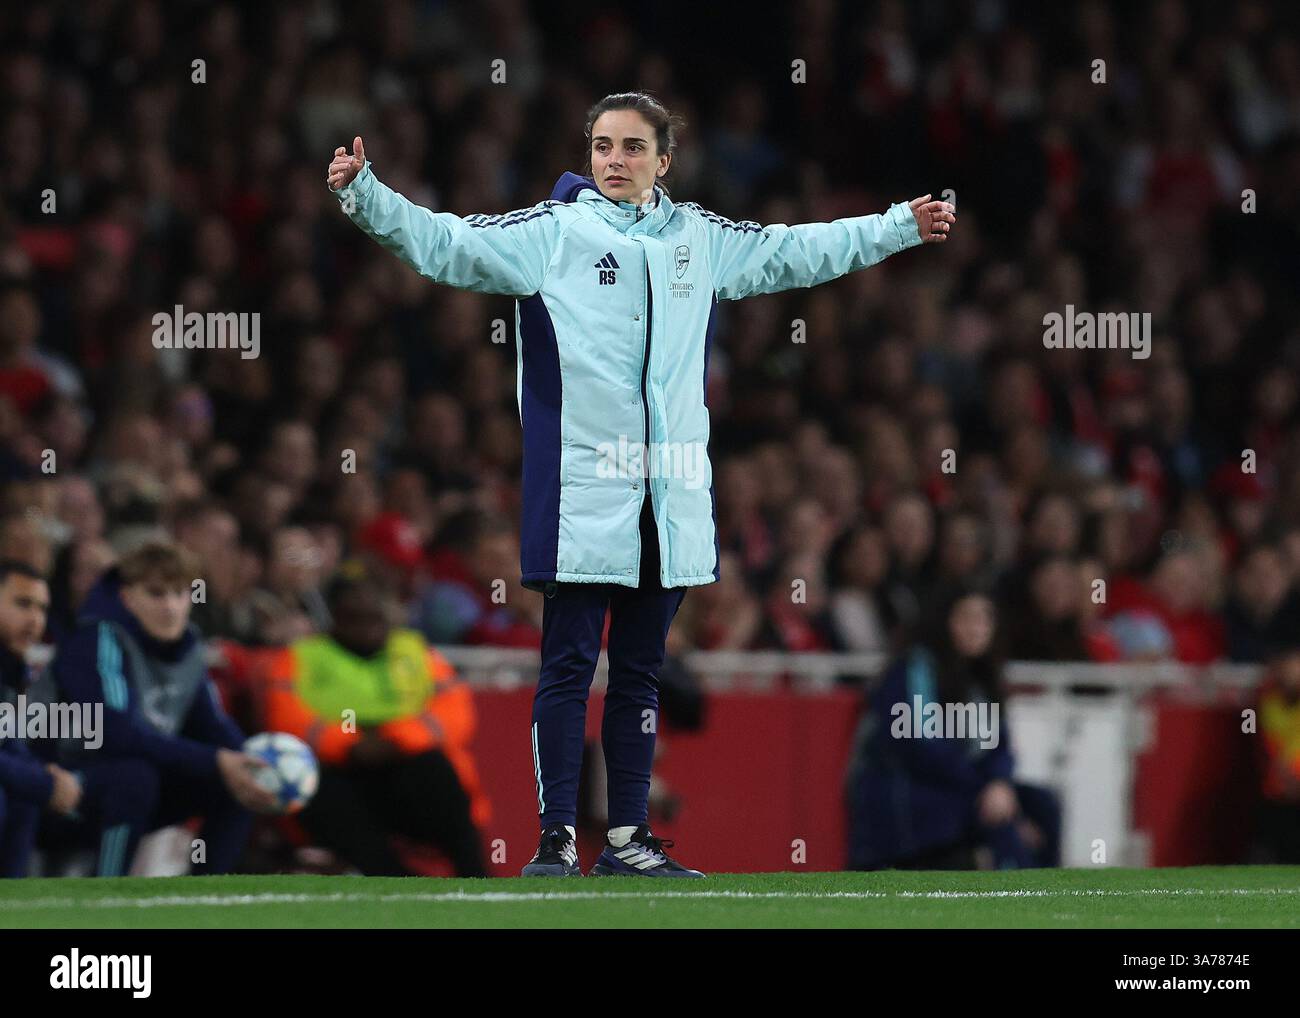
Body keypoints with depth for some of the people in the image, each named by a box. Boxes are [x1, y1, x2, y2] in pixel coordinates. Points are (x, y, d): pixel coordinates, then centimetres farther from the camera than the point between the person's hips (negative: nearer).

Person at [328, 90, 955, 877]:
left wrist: (902, 227, 30)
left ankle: (628, 839, 16)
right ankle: (558, 837, -2)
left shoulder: (699, 239, 13)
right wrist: (365, 195, -23)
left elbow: (798, 252, 25)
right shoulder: (550, 232, 0)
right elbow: (444, 243, -8)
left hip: (673, 499, 4)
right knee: (569, 667, -5)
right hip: (580, 490, -4)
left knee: (640, 672, 10)